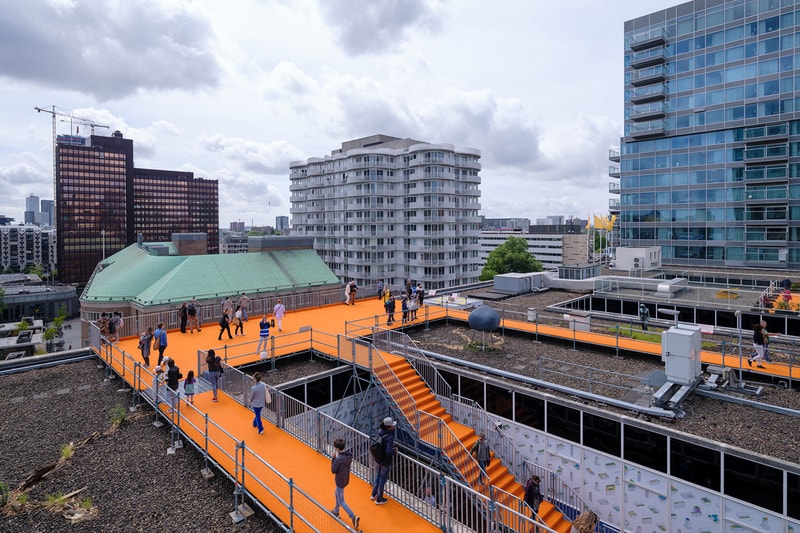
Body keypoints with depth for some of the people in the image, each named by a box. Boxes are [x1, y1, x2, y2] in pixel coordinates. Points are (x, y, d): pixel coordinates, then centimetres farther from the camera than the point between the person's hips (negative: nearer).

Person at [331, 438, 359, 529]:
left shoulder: (339, 459, -32)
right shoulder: (349, 454, -10)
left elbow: (333, 471, -20)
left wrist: (333, 458, -17)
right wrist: (336, 458, -7)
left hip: (340, 481, -8)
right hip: (345, 479, 8)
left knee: (341, 502, 7)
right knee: (336, 493, 31)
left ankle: (354, 517, 2)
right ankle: (336, 511, 50)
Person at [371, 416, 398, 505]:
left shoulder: (380, 431, -11)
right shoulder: (389, 437, -33)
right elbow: (388, 452, -35)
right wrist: (395, 450, -16)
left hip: (378, 460, 7)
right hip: (386, 462, -7)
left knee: (378, 476, 28)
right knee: (383, 479, 15)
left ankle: (374, 495, 46)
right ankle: (379, 499, 34)